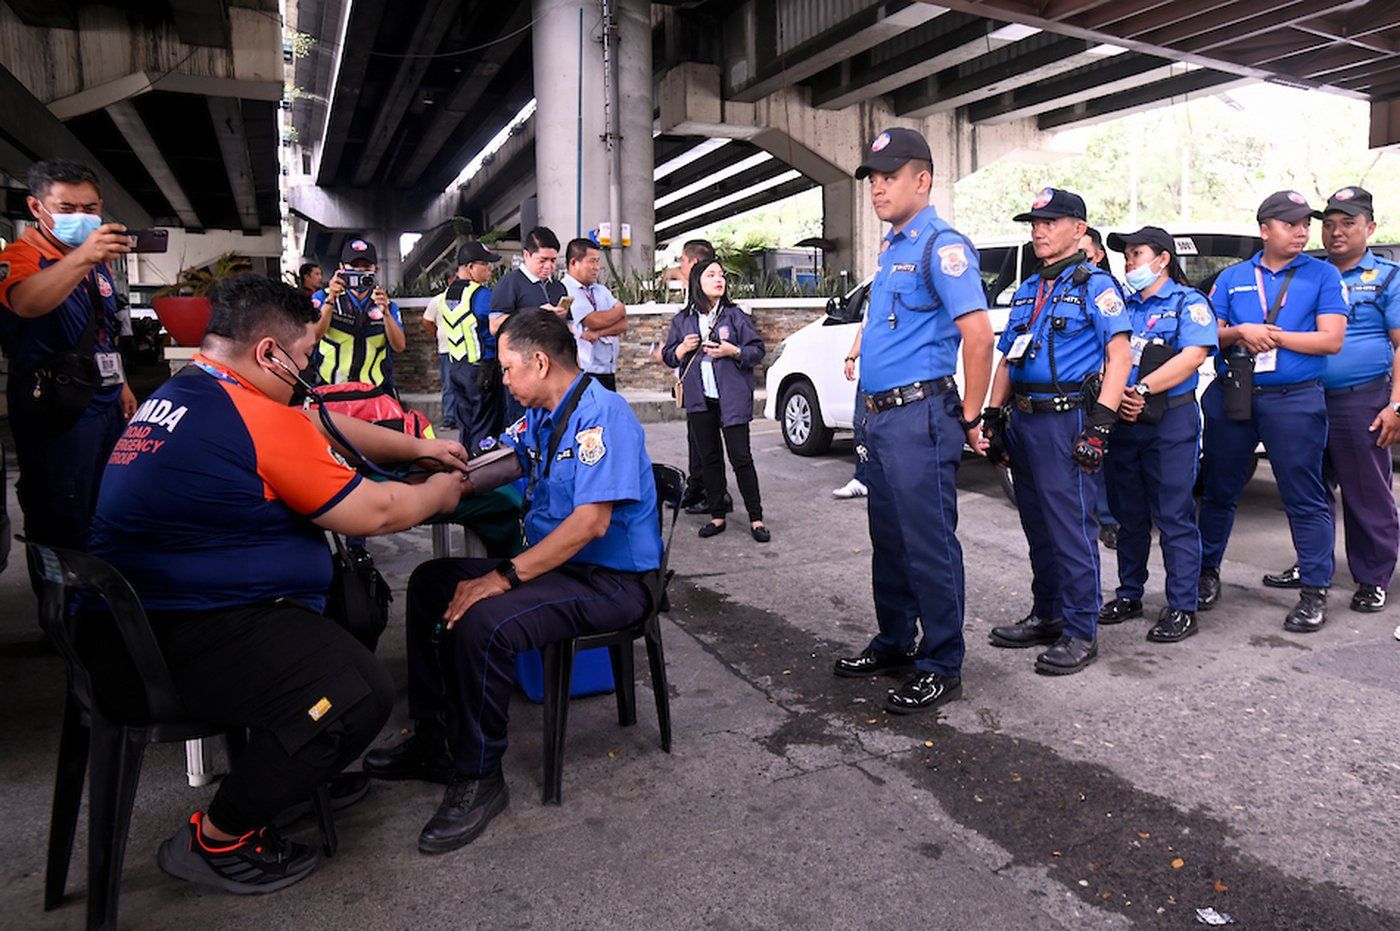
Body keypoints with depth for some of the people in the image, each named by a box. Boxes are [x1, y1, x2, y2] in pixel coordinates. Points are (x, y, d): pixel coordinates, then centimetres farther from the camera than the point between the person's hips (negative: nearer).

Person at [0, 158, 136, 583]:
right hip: (57, 409, -8)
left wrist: (121, 385, 25)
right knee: (62, 522, -3)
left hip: (106, 403, 8)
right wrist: (83, 256, -51)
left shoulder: (97, 260, 14)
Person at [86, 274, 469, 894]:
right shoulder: (261, 420, -19)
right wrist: (438, 492, 7)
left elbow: (321, 427, 20)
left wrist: (416, 447, 22)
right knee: (360, 695, -21)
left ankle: (308, 765, 30)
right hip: (180, 640, -11)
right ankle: (215, 841, 0)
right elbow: (372, 514, -12)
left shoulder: (176, 396, 13)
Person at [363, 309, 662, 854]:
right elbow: (507, 465, 27)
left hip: (613, 580, -10)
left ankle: (478, 778, -10)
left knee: (480, 621, -30)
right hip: (557, 561, 11)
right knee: (432, 583, 9)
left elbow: (592, 523, -28)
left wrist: (505, 577, -28)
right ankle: (434, 740, 14)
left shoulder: (600, 413, -20)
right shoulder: (542, 414, 11)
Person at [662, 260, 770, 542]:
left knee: (740, 457, -3)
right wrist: (683, 349, -7)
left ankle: (756, 518, 6)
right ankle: (717, 516, 20)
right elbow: (668, 355, 13)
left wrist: (733, 352, -15)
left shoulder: (734, 315, 1)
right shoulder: (682, 320, 7)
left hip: (732, 397, -3)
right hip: (699, 400, 3)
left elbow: (758, 349, 2)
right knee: (709, 458, 9)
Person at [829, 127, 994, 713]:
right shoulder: (891, 249, 18)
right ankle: (893, 646, 31)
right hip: (881, 416, 10)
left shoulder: (940, 245, -11)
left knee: (929, 544, -2)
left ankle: (940, 668, 10)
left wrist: (969, 419, -15)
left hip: (919, 417, -10)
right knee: (889, 541, 17)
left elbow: (978, 333, -20)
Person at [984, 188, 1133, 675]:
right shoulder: (1026, 291, 19)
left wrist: (1099, 425, -20)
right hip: (1024, 421, 8)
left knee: (1072, 529, -5)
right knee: (1038, 528, 14)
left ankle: (1080, 632, 3)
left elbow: (1120, 356, -12)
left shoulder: (1094, 284, -3)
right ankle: (1047, 615, 26)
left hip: (1067, 420, -8)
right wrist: (993, 417, 13)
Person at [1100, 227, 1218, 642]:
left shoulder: (1188, 302, 2)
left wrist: (1143, 389, -22)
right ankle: (1129, 596, 24)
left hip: (1170, 421, -5)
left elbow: (1193, 356, -12)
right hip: (1120, 421, 5)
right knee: (1128, 515, 13)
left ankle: (1181, 608, 4)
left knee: (1174, 517, -3)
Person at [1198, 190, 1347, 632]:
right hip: (1231, 397, 2)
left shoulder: (1323, 275, 6)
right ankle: (1207, 571, 25)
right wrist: (1241, 332, -12)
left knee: (1305, 498, -1)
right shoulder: (1232, 277, 12)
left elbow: (1331, 339, -4)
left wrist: (1272, 336, -9)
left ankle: (1315, 591, 9)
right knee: (1219, 491, 10)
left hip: (1295, 399, -2)